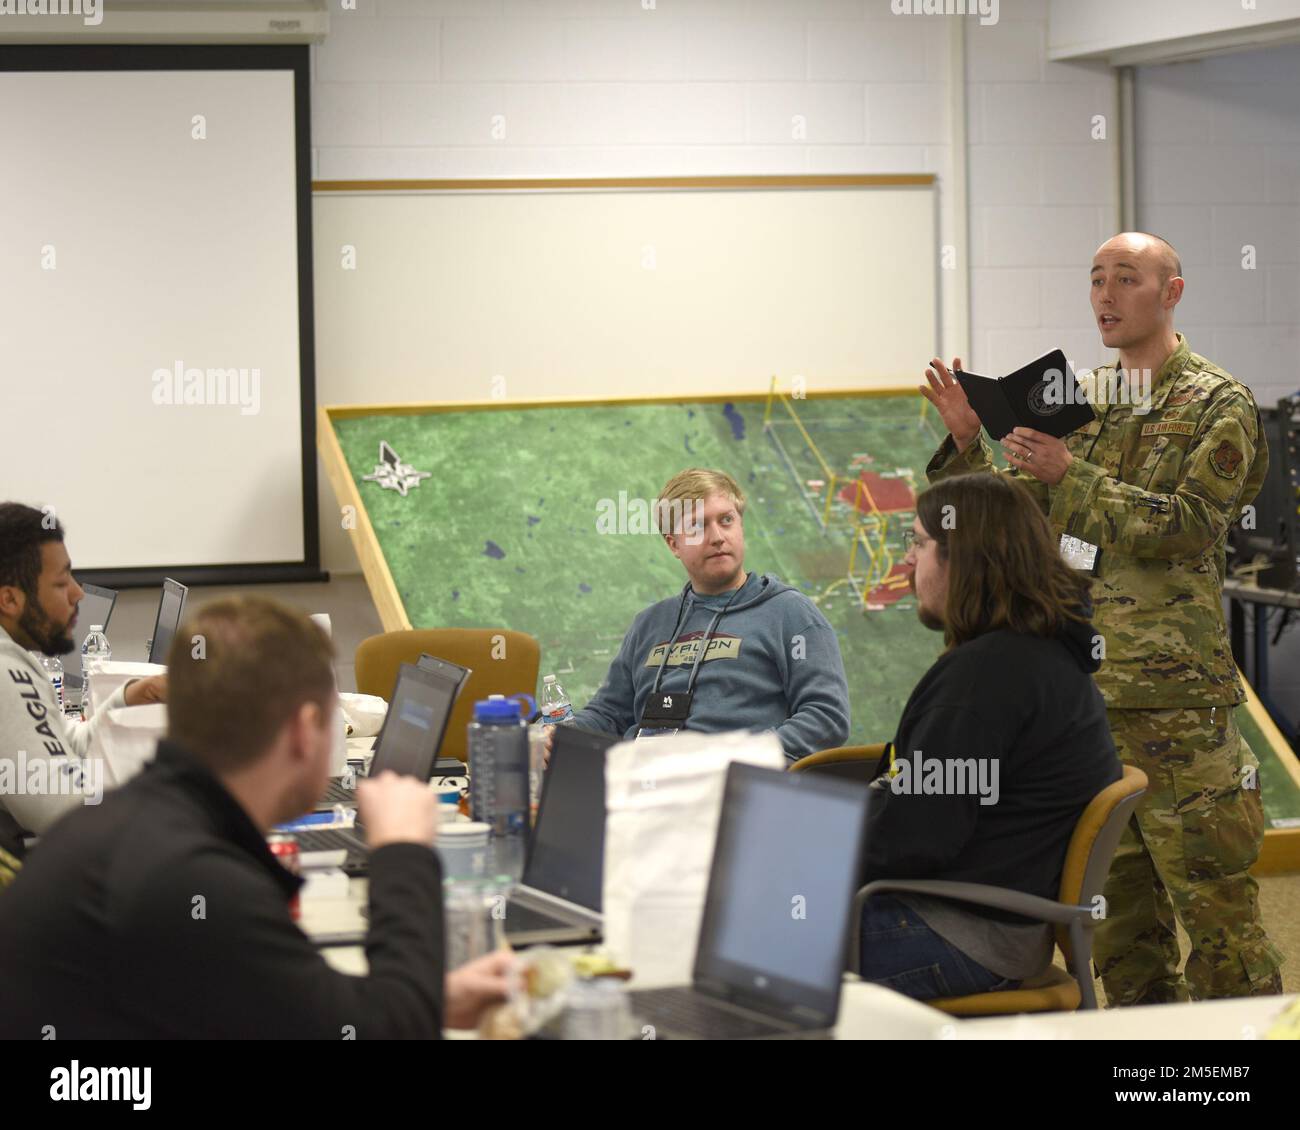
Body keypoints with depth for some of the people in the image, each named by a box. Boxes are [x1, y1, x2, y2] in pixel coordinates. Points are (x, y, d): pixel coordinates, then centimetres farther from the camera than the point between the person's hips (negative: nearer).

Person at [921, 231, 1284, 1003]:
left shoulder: (1218, 405, -2)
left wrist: (1070, 475, -21)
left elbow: (1187, 526, -15)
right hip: (1082, 681, 6)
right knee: (1120, 899, 12)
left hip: (1174, 692, -6)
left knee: (1213, 896, -5)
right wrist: (968, 442, -2)